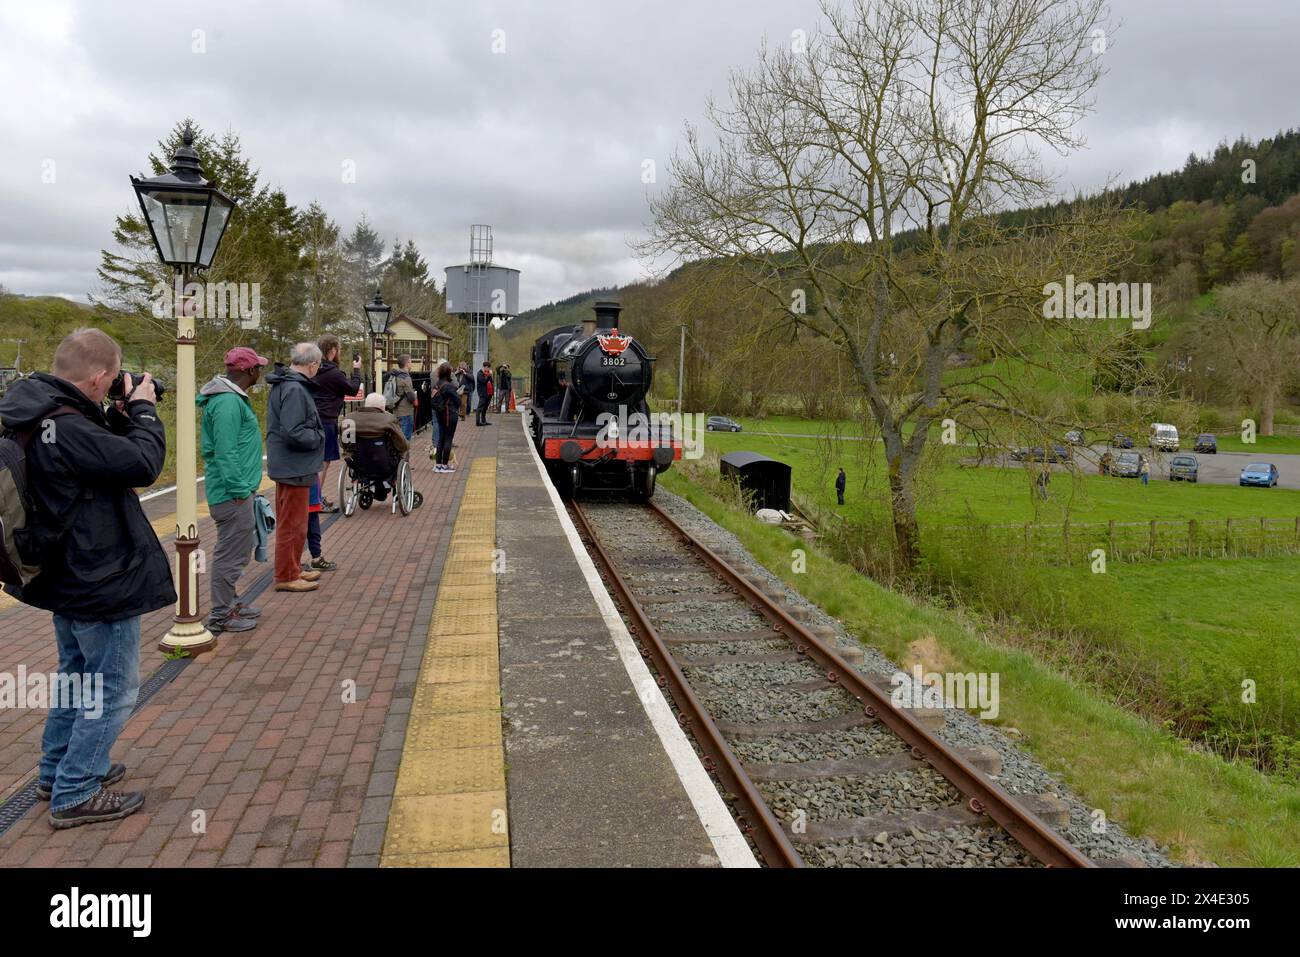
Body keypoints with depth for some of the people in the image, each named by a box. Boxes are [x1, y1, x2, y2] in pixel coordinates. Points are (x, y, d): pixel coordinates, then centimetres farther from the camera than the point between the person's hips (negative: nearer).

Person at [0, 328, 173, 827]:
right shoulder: (67, 430, -28)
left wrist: (120, 417, 0)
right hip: (101, 583, -10)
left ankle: (57, 771, 39)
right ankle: (75, 795, 14)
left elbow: (102, 453, 13)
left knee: (78, 677, 25)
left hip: (68, 578, 10)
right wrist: (142, 409, -12)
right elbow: (144, 463, -26)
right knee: (114, 689, 4)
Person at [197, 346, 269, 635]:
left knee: (237, 549, 20)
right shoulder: (228, 402, -19)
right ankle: (220, 617, 7)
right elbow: (225, 453, -24)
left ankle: (228, 603, 33)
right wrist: (239, 491, -22)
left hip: (236, 491, 11)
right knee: (231, 554, -2)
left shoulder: (233, 397, 14)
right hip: (233, 494, -11)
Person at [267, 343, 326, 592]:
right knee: (292, 524, 0)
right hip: (295, 468, -11)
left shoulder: (283, 384, 11)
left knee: (291, 522, 20)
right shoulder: (295, 390, -22)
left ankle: (293, 570, 32)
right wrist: (318, 438, -12)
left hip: (288, 466, 11)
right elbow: (293, 432, -28)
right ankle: (286, 577, 10)